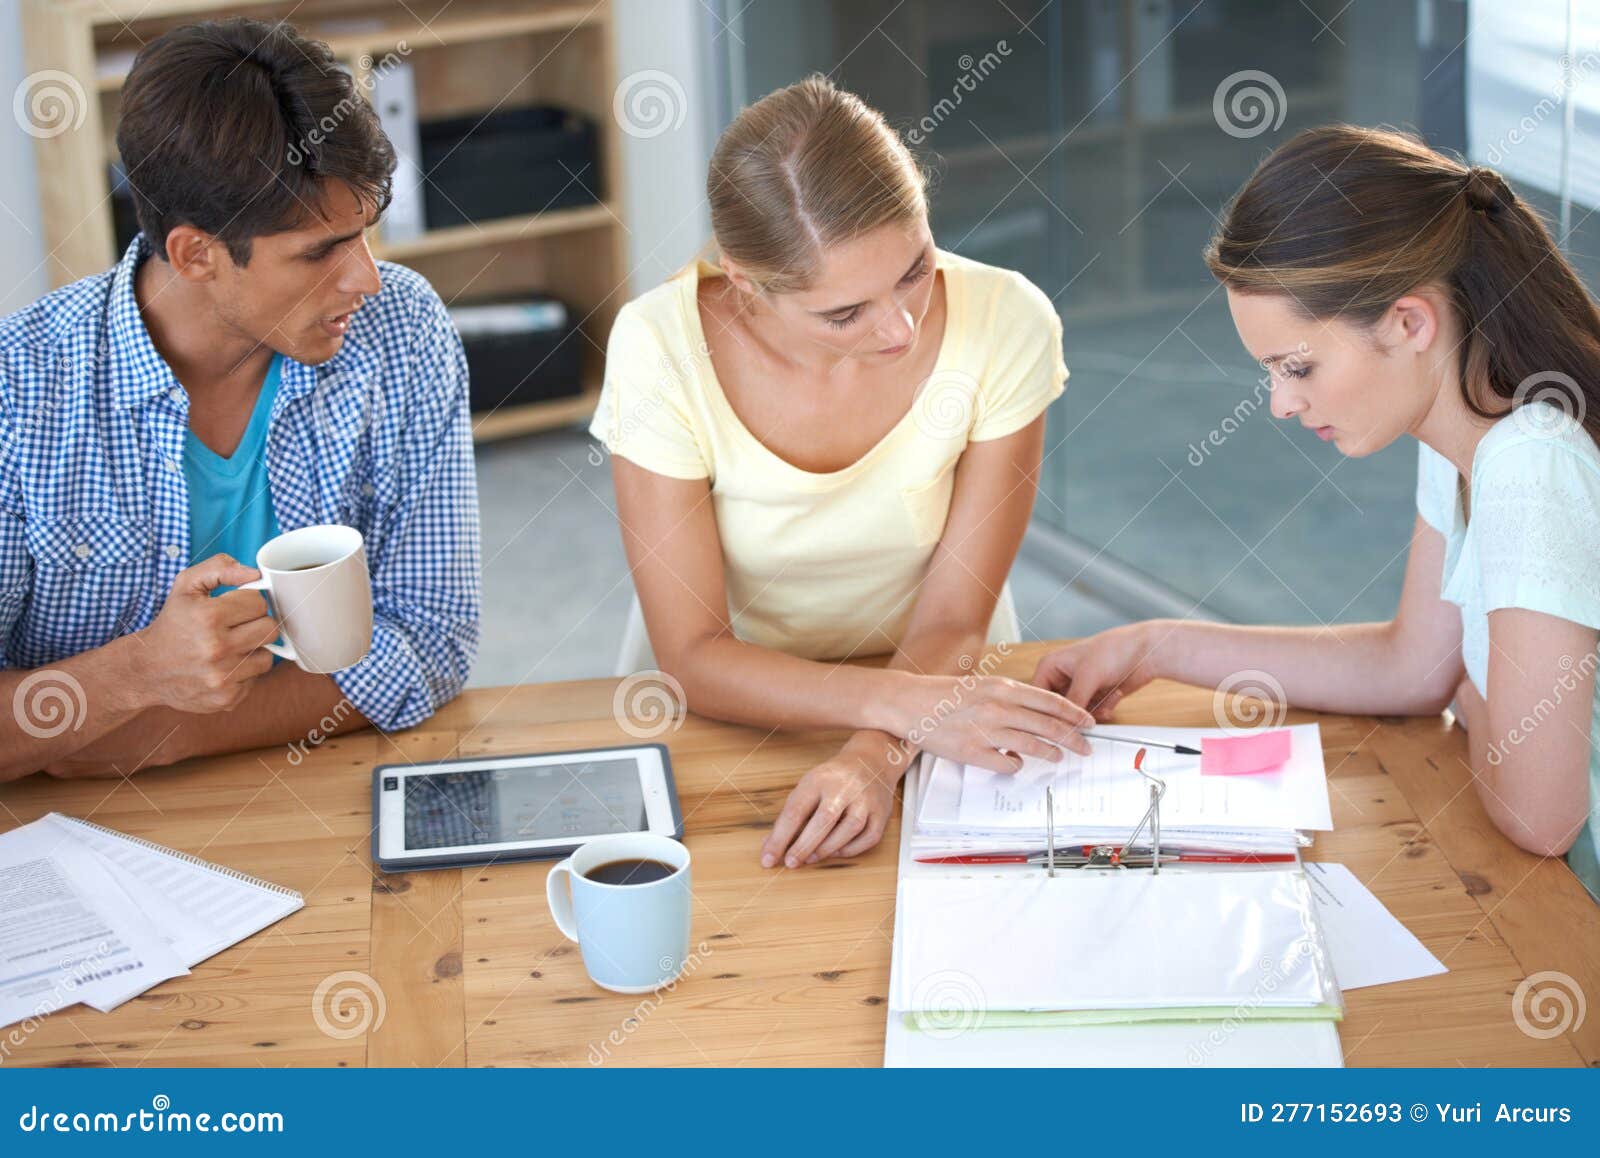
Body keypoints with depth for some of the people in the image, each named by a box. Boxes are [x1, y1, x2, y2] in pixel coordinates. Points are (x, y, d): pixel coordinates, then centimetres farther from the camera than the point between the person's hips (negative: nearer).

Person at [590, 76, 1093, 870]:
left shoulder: (1005, 325, -18)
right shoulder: (661, 348, -21)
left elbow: (952, 623, -12)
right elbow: (694, 657, -17)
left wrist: (874, 758, -32)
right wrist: (906, 704, -32)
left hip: (940, 690, 1)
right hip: (728, 716, -1)